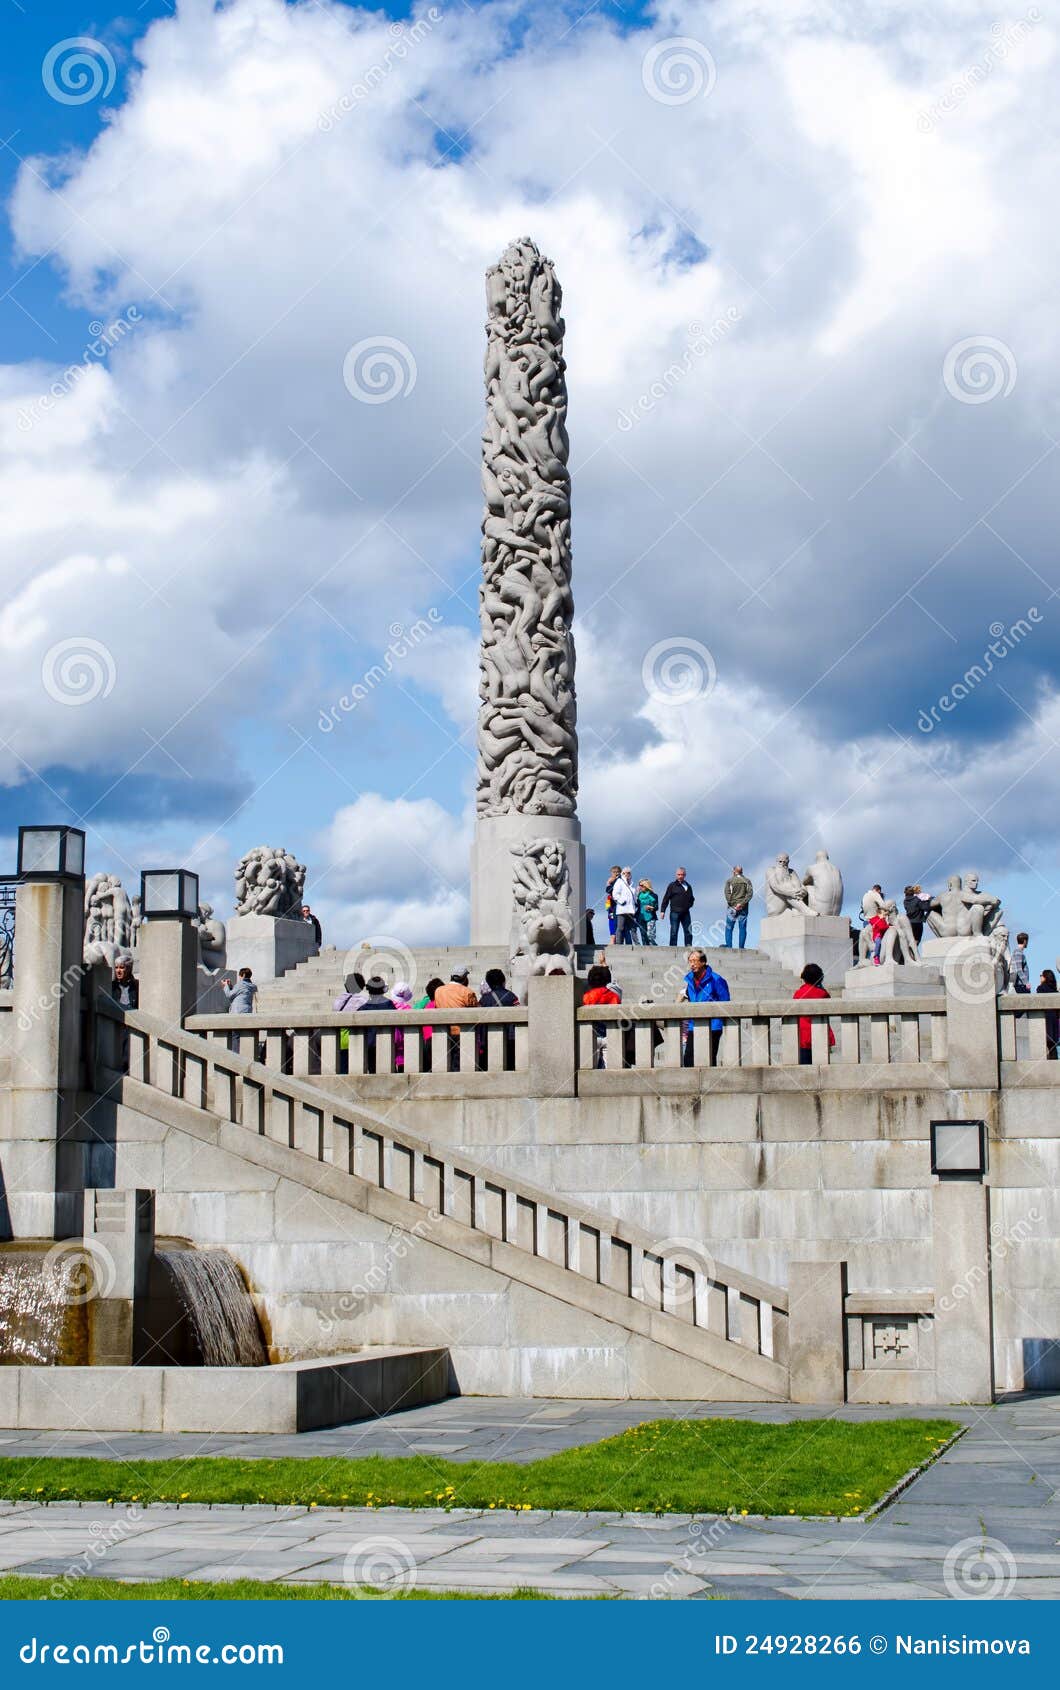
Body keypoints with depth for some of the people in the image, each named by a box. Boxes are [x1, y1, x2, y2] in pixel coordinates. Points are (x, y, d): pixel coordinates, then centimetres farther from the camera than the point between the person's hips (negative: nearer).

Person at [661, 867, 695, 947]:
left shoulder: (688, 886, 17)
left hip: (686, 913, 5)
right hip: (675, 912, -5)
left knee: (688, 932, 4)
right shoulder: (672, 885, 2)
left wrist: (689, 904, 9)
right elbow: (666, 898, -1)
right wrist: (662, 910, -7)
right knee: (674, 932, -3)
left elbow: (692, 898, 29)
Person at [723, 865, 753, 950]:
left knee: (729, 928, 3)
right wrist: (742, 903, -11)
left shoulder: (730, 881, 2)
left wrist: (733, 905, -10)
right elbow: (750, 893, -4)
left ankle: (729, 947, -7)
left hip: (732, 907, -2)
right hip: (743, 908, 2)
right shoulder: (747, 881, 8)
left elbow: (727, 894, -9)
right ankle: (741, 947, -3)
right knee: (742, 928, 3)